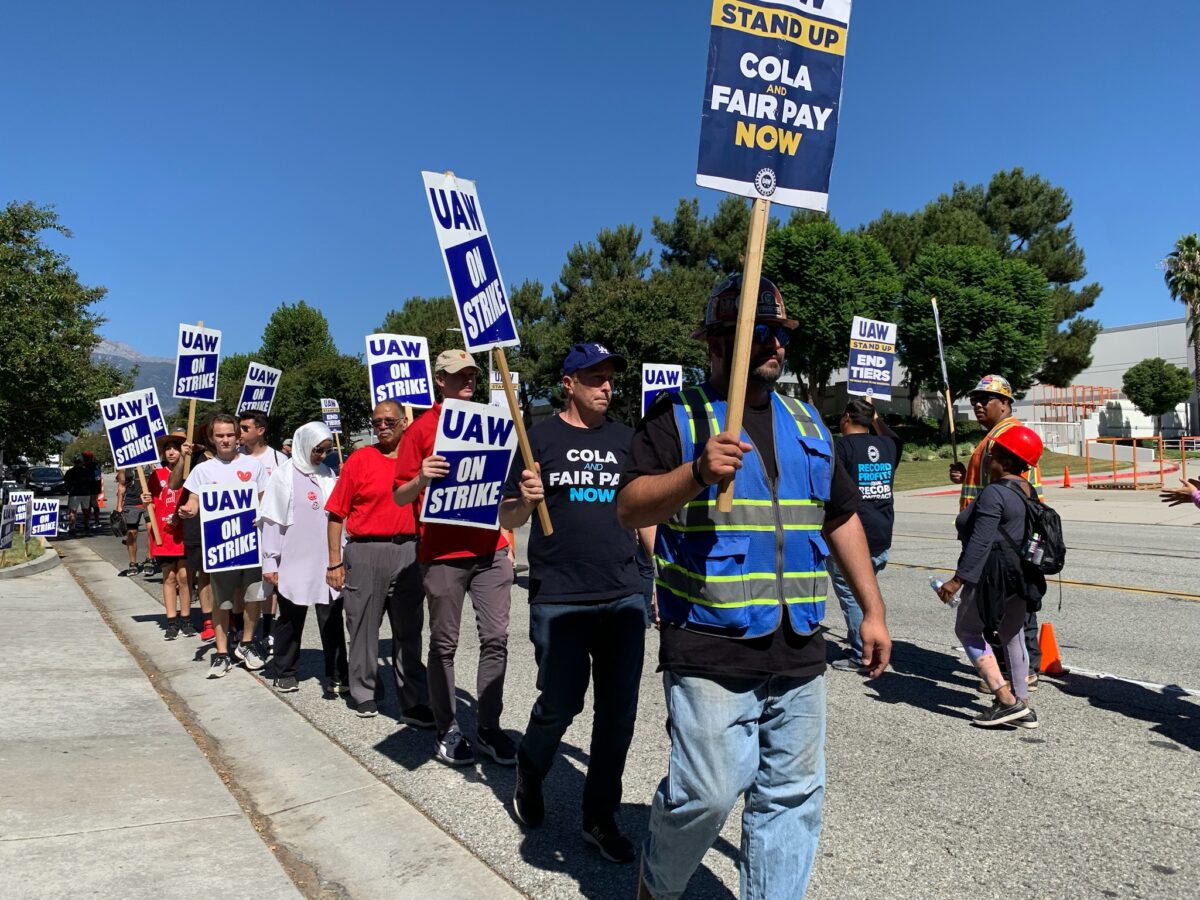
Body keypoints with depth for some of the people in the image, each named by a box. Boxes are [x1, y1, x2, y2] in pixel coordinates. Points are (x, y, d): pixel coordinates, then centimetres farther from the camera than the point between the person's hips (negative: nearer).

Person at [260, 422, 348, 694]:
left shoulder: (327, 475, 10)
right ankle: (285, 673, 20)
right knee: (291, 618, 8)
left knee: (332, 617, 5)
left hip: (326, 562, 4)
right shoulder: (284, 476, -4)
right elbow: (272, 521, -4)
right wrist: (270, 562, -7)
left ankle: (338, 670, 12)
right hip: (295, 562, -4)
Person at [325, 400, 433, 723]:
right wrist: (335, 561, -4)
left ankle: (415, 703, 11)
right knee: (363, 626, 7)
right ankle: (364, 693, 25)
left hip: (409, 553, 2)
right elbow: (337, 513, 0)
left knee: (409, 630, 5)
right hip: (365, 552, -1)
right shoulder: (359, 459, 1)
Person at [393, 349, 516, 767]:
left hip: (490, 549, 4)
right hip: (443, 553, -4)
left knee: (495, 638, 3)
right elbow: (400, 497, -2)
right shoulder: (422, 429, 0)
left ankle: (489, 728, 14)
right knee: (444, 643, 6)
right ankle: (447, 731, 18)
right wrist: (421, 477, -22)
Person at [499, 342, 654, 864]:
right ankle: (529, 773, 35)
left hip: (623, 598, 3)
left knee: (618, 712, 6)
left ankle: (600, 818, 25)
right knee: (560, 704, 3)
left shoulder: (627, 439, 10)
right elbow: (508, 519, 2)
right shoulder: (541, 438, 0)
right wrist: (526, 499, -20)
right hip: (558, 600, -3)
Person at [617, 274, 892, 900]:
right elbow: (629, 508, -12)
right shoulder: (677, 416, -2)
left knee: (793, 794, 12)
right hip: (709, 649, -6)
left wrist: (872, 611, 16)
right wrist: (697, 473, -29)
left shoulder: (805, 422, 15)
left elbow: (842, 518, 20)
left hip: (798, 651, 6)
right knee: (707, 792, -5)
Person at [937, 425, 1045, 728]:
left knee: (968, 630, 6)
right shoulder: (1028, 490, 9)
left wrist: (958, 579, -21)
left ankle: (1007, 700, -1)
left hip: (994, 576, -9)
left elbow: (980, 542, -24)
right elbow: (1023, 534, 16)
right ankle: (1023, 707, 23)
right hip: (1023, 576, 9)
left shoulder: (994, 493, -20)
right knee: (1012, 636, 17)